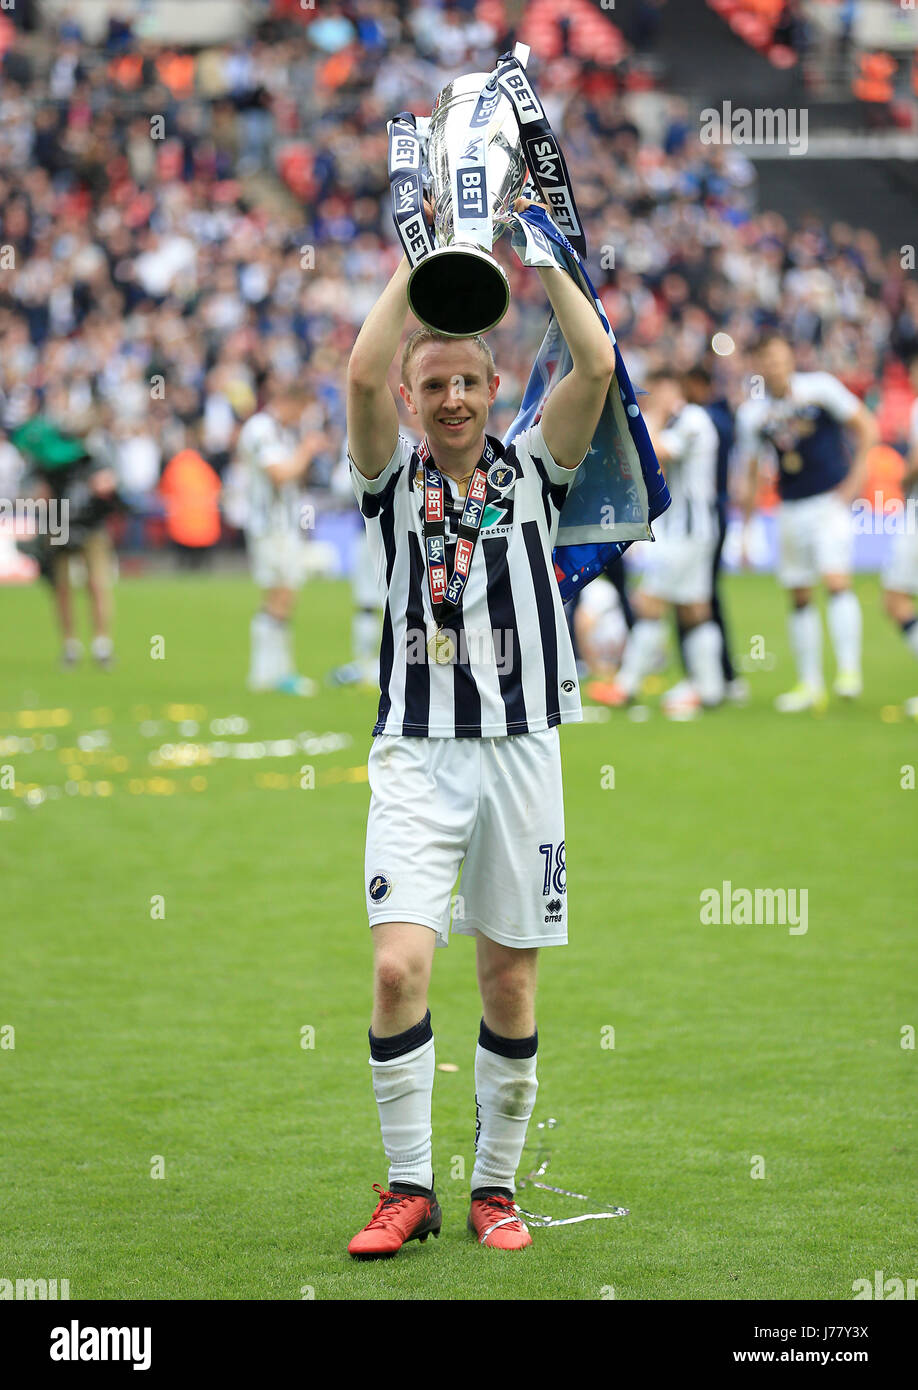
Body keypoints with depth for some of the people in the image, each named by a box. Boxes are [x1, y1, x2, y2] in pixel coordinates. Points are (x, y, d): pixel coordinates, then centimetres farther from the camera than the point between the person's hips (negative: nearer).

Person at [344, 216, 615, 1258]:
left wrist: (541, 252, -3)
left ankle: (495, 1187, 16)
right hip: (417, 750, -1)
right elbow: (363, 374, -12)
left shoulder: (532, 470, 9)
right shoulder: (395, 479, 6)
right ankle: (408, 1188, -3)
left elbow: (596, 367, -5)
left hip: (520, 747, 1)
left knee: (511, 980, 5)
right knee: (399, 966, -14)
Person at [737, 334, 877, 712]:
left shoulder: (820, 388, -6)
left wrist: (854, 479, -8)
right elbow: (749, 475, 10)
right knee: (799, 597, 7)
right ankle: (810, 684, 16)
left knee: (836, 579, -20)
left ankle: (849, 668, -19)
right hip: (791, 508, 4)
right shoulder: (751, 414, 3)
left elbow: (866, 426, -1)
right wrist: (746, 529, 9)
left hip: (831, 500, -4)